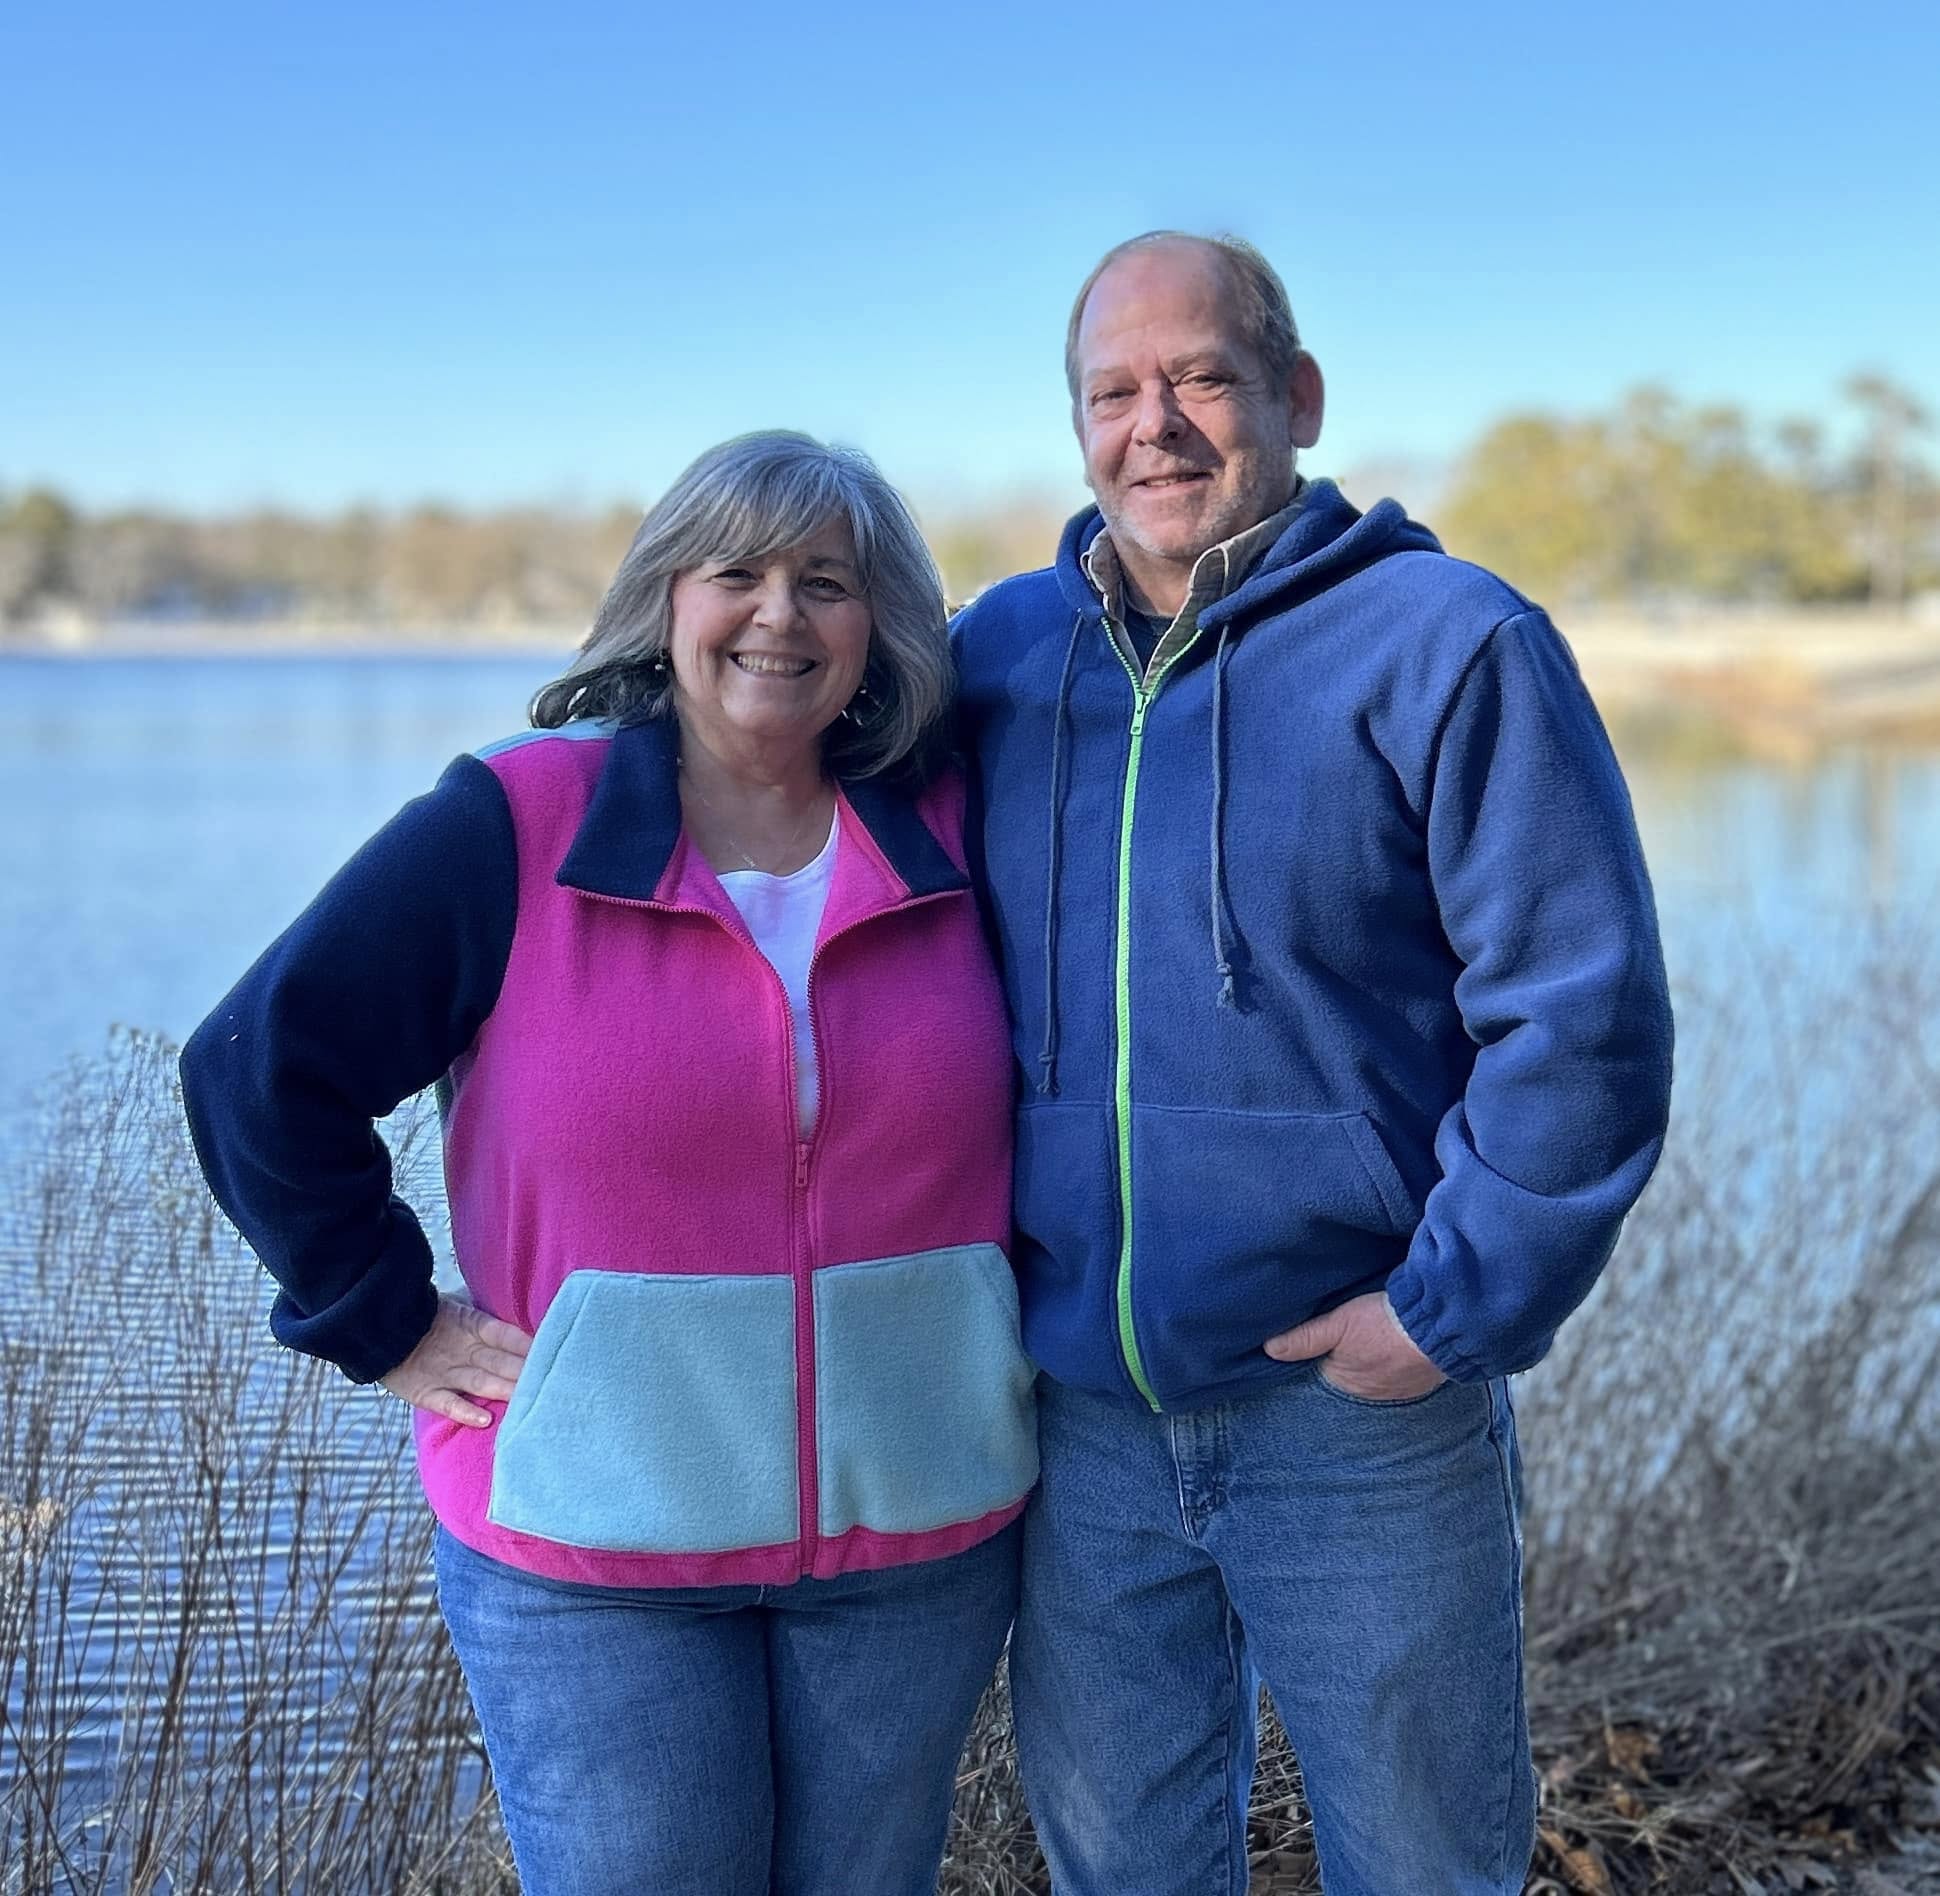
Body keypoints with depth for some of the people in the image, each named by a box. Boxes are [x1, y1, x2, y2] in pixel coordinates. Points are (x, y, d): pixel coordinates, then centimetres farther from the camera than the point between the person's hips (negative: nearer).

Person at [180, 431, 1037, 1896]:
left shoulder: (952, 842, 1)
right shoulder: (516, 829, -8)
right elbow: (261, 1068, -6)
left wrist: (1019, 1305, 9)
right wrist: (392, 1328, -6)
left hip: (918, 1536, 3)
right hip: (590, 1549, -3)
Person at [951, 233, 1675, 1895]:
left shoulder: (1445, 646, -9)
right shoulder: (998, 655, 5)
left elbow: (1584, 1011, -11)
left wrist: (1458, 1307, -14)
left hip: (1358, 1403, -3)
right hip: (1075, 1406, 4)